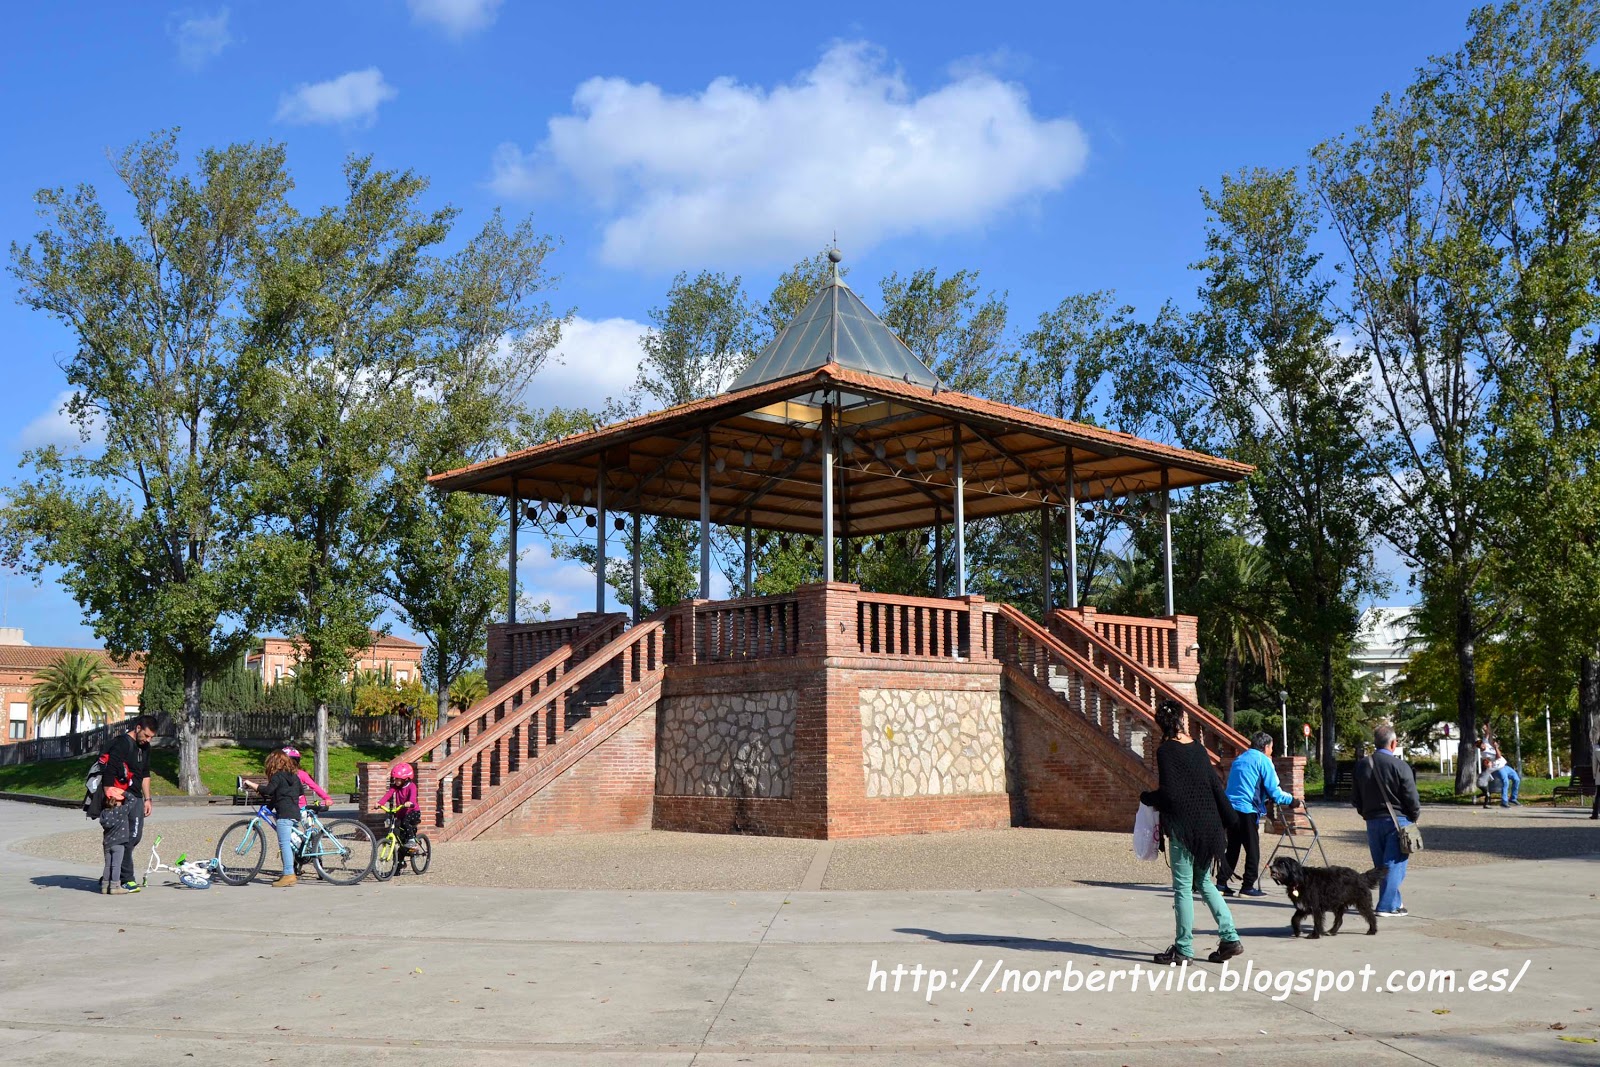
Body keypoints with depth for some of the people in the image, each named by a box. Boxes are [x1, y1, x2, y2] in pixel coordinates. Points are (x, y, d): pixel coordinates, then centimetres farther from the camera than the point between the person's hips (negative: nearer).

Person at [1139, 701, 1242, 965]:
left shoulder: (1166, 751, -12)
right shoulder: (1198, 748, 7)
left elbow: (1169, 793, -17)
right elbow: (1216, 785, 10)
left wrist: (1145, 797, 2)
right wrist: (1228, 820, 17)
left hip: (1183, 827, -7)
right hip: (1208, 824, 7)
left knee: (1182, 887, 1)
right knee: (1204, 882, 17)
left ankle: (1184, 948, 7)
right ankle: (1230, 938, 13)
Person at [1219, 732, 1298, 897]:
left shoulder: (1239, 758, 21)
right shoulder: (1263, 760, -2)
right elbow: (1273, 789, -7)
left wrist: (1265, 799, 33)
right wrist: (1290, 800, 8)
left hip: (1230, 808, 7)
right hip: (1247, 810, -7)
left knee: (1233, 847, 13)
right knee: (1253, 849, 2)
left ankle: (1221, 884, 10)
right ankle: (1248, 887, 3)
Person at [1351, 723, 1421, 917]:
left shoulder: (1362, 765, 4)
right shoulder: (1400, 766, -13)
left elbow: (1355, 797, 9)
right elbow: (1411, 798, -12)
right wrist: (1414, 816, 5)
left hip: (1372, 821, 5)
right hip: (1397, 821, -5)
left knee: (1381, 865, 14)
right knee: (1394, 863, -1)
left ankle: (1395, 902, 22)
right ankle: (1387, 906, -5)